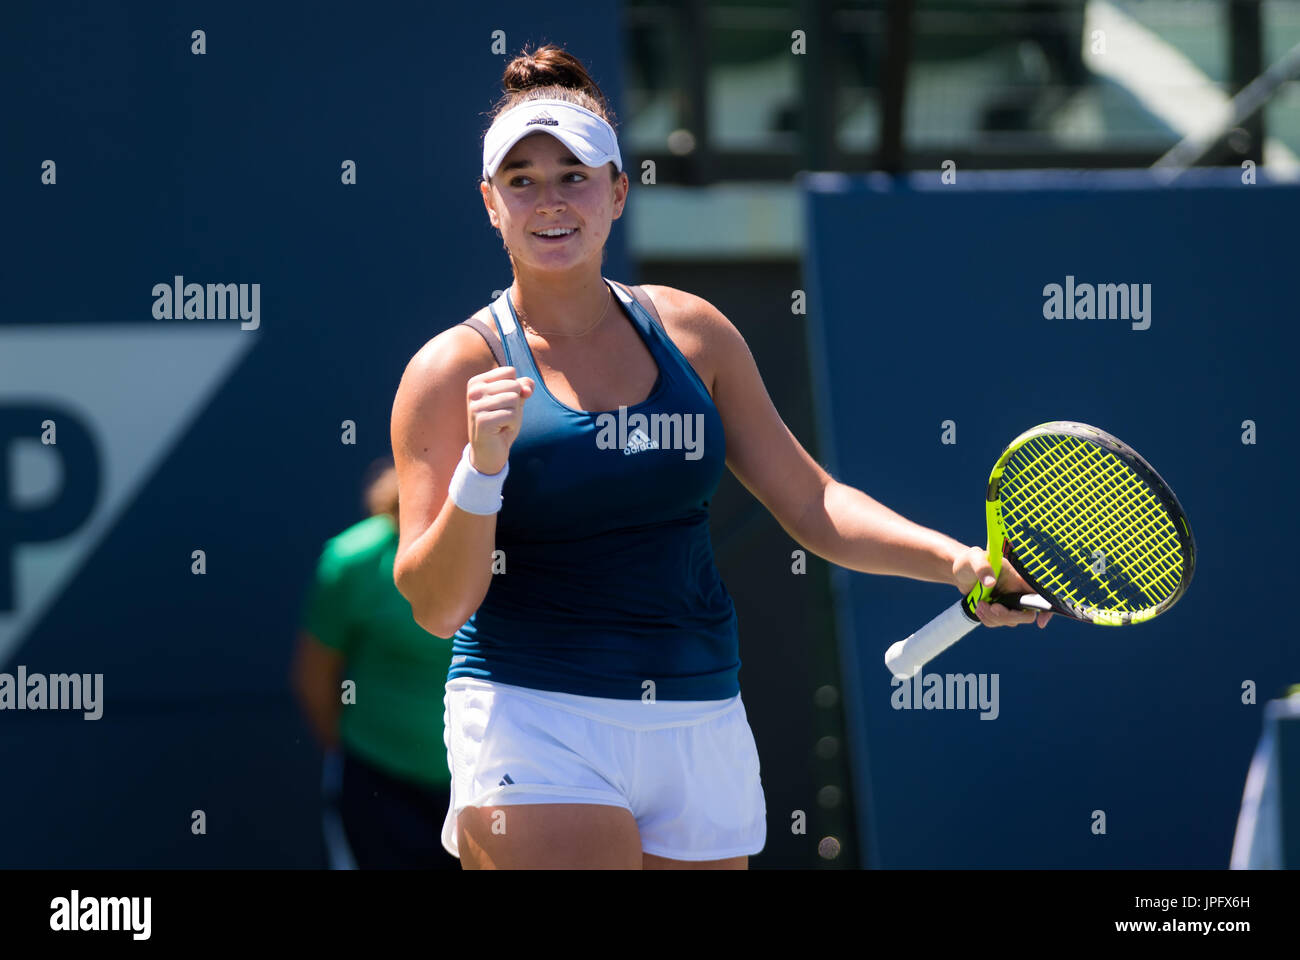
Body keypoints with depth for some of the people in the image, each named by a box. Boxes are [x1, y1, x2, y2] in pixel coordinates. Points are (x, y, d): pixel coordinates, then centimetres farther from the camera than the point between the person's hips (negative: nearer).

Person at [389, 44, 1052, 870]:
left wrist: (958, 562, -2)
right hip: (534, 729, -4)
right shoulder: (457, 368, -4)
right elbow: (436, 606, -9)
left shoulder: (691, 332, 9)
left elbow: (809, 502, 12)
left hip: (701, 730, 4)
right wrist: (482, 467, -25)